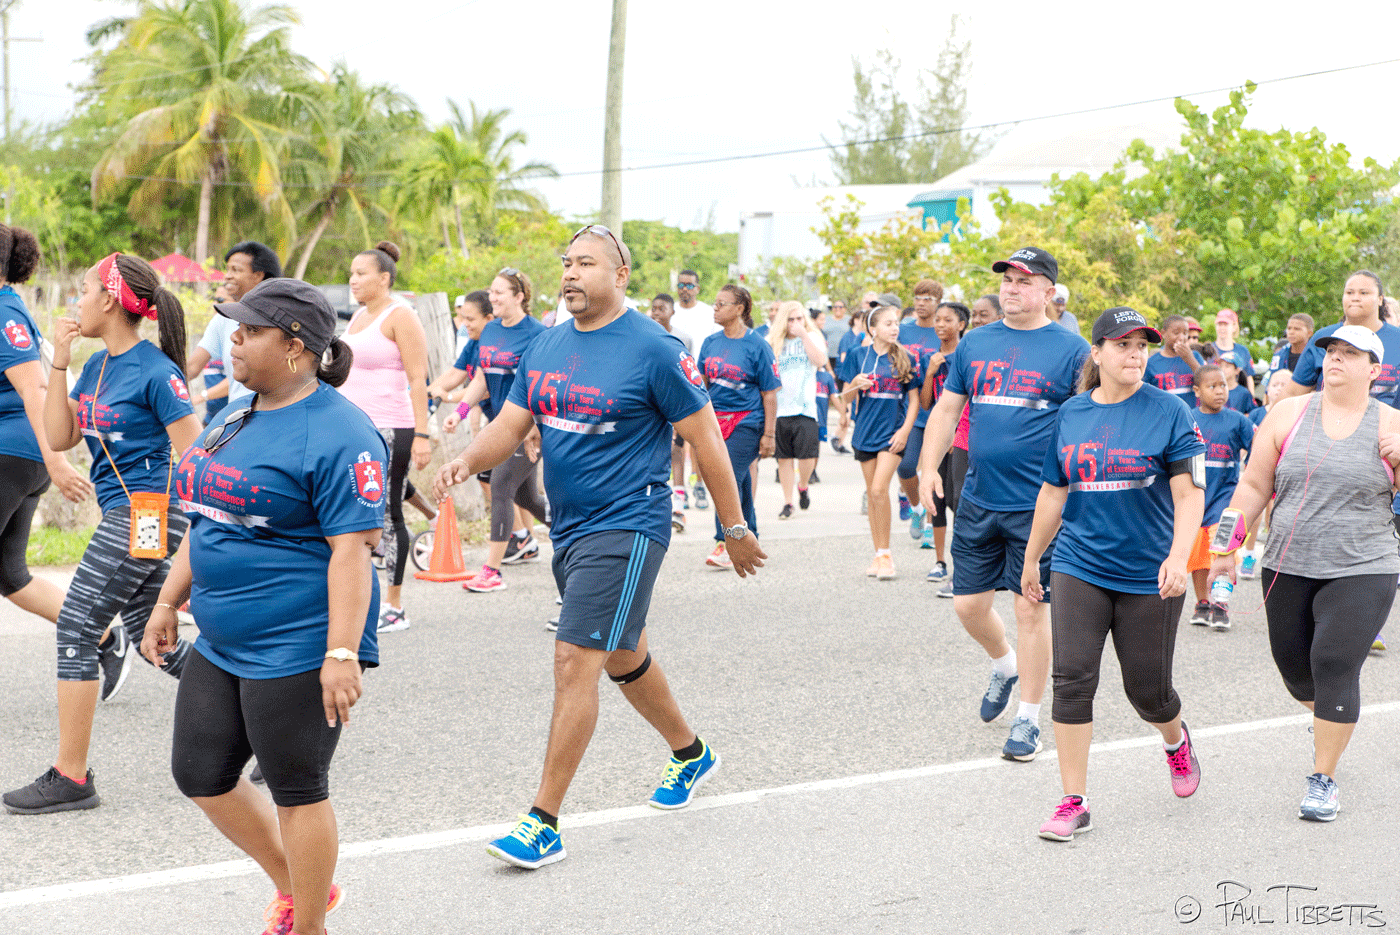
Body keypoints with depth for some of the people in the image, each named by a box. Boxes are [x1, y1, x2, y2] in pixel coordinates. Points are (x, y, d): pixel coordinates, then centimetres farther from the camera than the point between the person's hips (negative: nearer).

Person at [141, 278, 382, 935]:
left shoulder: (337, 432, -17)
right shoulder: (235, 419, 12)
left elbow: (352, 548, -21)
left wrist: (342, 653, -26)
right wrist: (168, 602, 20)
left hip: (297, 651, -10)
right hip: (221, 645, 10)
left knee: (296, 790, 1)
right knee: (200, 775, 12)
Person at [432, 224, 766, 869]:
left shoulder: (654, 349, -12)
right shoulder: (544, 349, 8)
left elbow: (706, 440, -8)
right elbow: (509, 426, 7)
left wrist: (735, 530, -4)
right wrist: (468, 459, -16)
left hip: (627, 527, -8)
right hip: (569, 527, 8)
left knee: (575, 662, -13)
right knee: (622, 657, 21)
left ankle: (544, 824, -9)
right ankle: (691, 754, 45)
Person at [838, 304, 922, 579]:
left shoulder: (905, 359, 1)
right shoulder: (858, 356, 3)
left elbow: (914, 399, 4)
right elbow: (847, 397, 5)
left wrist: (905, 430, -7)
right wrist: (855, 386, -17)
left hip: (893, 432, -2)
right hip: (866, 430, 2)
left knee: (879, 489, -15)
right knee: (872, 494, 7)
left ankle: (885, 554, -8)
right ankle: (879, 555, 16)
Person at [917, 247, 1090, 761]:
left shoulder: (1071, 349, -3)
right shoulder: (974, 343, 9)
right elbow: (947, 409, 14)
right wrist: (928, 466, 3)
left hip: (1037, 505, -4)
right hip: (978, 500, 4)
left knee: (1031, 607, 0)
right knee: (968, 603, 8)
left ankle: (1028, 718, 13)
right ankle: (1005, 666, 39)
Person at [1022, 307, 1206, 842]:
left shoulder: (1169, 412, -5)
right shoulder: (1070, 414, 5)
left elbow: (1189, 495, -8)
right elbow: (1053, 494, 15)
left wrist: (1178, 558, -22)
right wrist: (1031, 560, 21)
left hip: (1149, 575, -2)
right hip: (1079, 567, 2)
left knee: (1148, 689, 7)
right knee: (1072, 679, -8)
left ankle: (1176, 739, 43)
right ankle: (1074, 802, 0)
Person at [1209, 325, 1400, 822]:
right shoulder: (1288, 415, 3)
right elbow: (1254, 486, 6)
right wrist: (1228, 548, 2)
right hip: (1289, 568, 3)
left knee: (1335, 666, -12)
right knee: (1293, 664, 11)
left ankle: (1324, 779, 1)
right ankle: (1327, 719, 45)